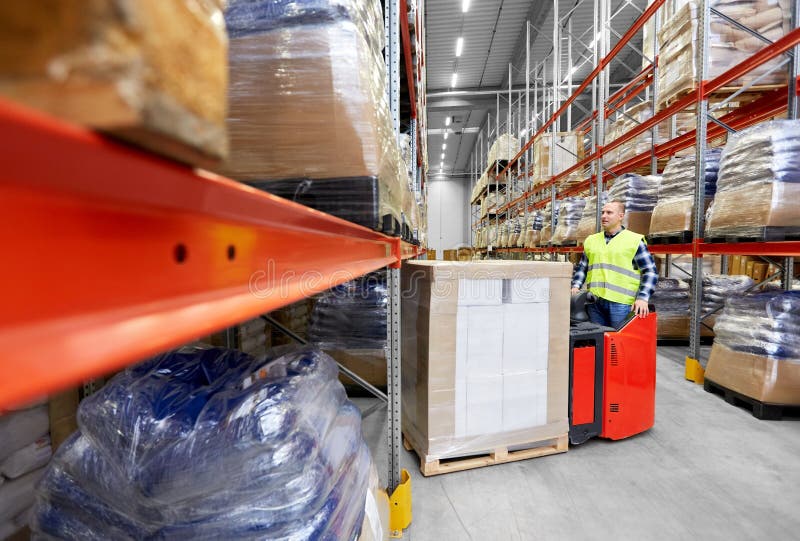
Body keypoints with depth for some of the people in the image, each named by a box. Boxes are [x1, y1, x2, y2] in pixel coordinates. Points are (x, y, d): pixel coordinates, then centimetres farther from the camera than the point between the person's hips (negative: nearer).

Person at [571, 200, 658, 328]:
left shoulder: (635, 241, 3)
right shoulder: (591, 240, 16)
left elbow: (650, 271, 1)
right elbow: (581, 267, 21)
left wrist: (642, 298, -11)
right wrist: (575, 286, 4)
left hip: (621, 303, -4)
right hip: (594, 302, 4)